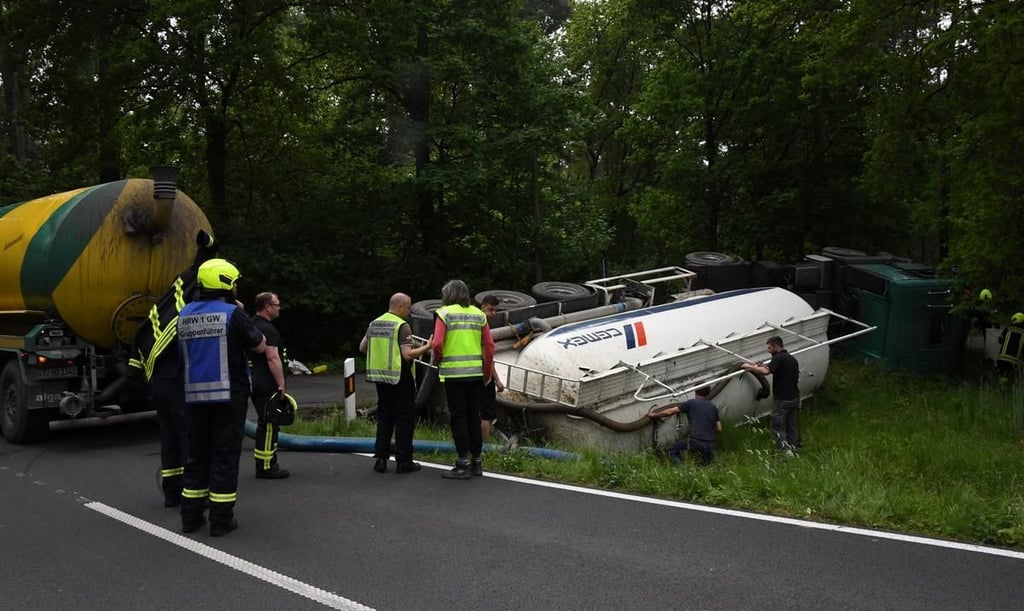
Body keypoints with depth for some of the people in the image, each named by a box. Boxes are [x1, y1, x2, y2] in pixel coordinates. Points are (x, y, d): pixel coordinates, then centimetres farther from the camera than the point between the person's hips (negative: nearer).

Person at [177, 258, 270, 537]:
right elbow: (260, 346, -5)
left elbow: (184, 354, 17)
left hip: (196, 395, 6)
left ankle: (191, 515, 19)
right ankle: (220, 519, 4)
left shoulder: (184, 315, 8)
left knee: (197, 454, 15)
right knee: (225, 455, 1)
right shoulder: (232, 313, -12)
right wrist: (246, 323, 8)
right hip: (229, 394, -5)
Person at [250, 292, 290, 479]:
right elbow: (273, 359, -22)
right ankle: (265, 467, -3)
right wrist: (281, 384, -19)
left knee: (266, 424, 17)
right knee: (268, 425, -6)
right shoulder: (267, 329, -16)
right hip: (267, 385, -10)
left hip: (255, 383, 10)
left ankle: (268, 464, 24)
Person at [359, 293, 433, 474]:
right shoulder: (402, 326, -14)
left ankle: (380, 458, 11)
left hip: (380, 377, 7)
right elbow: (407, 354, -20)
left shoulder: (374, 323, 8)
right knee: (404, 419, 1)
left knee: (384, 418, 14)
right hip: (400, 377, -7)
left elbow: (362, 347, 14)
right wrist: (426, 348, -10)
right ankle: (403, 461, 4)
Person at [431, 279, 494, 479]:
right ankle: (476, 461, 18)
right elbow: (489, 345, 6)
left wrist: (437, 361, 5)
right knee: (473, 416, 12)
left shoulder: (444, 313, -4)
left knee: (458, 417, 0)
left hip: (453, 373, -5)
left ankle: (463, 463, 1)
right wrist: (487, 372, 15)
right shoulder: (478, 314, 10)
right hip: (475, 373, 5)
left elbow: (438, 344, -14)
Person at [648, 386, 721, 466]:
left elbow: (670, 412, 5)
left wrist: (654, 415, 19)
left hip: (695, 441, -5)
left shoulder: (691, 403, 3)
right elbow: (719, 429, 15)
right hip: (711, 446, 5)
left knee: (672, 450, 13)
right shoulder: (713, 407, 16)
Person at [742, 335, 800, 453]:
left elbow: (766, 371, -28)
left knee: (777, 425, -3)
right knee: (792, 426, 13)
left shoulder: (778, 358, -14)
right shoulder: (793, 359, 15)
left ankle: (785, 448, -12)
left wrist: (751, 367, -17)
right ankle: (794, 447, 15)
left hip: (783, 400, -8)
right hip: (795, 398, 8)